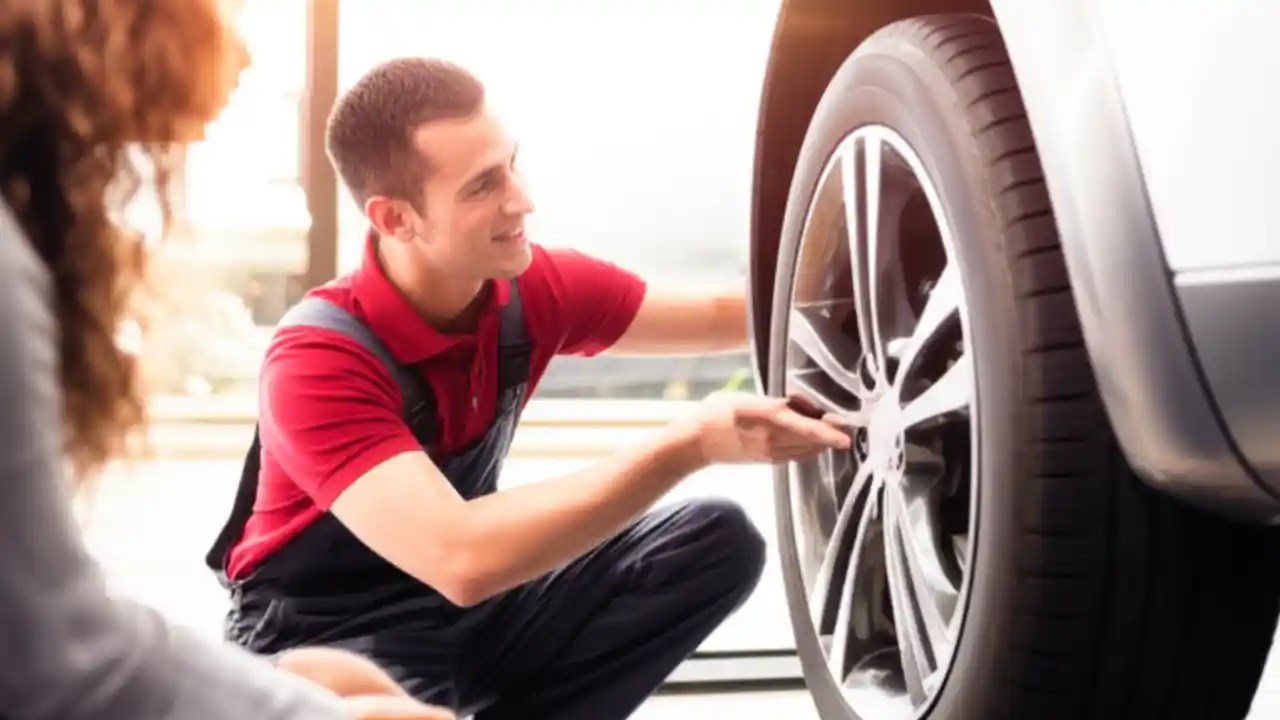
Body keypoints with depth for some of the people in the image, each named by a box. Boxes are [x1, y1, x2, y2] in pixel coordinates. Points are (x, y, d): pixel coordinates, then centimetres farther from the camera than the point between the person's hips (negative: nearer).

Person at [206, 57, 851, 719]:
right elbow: (459, 559, -41)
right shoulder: (318, 363, -28)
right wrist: (688, 445, -44)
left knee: (716, 541, -9)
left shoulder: (532, 288, -10)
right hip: (326, 637, -6)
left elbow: (722, 316, 3)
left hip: (468, 613, 7)